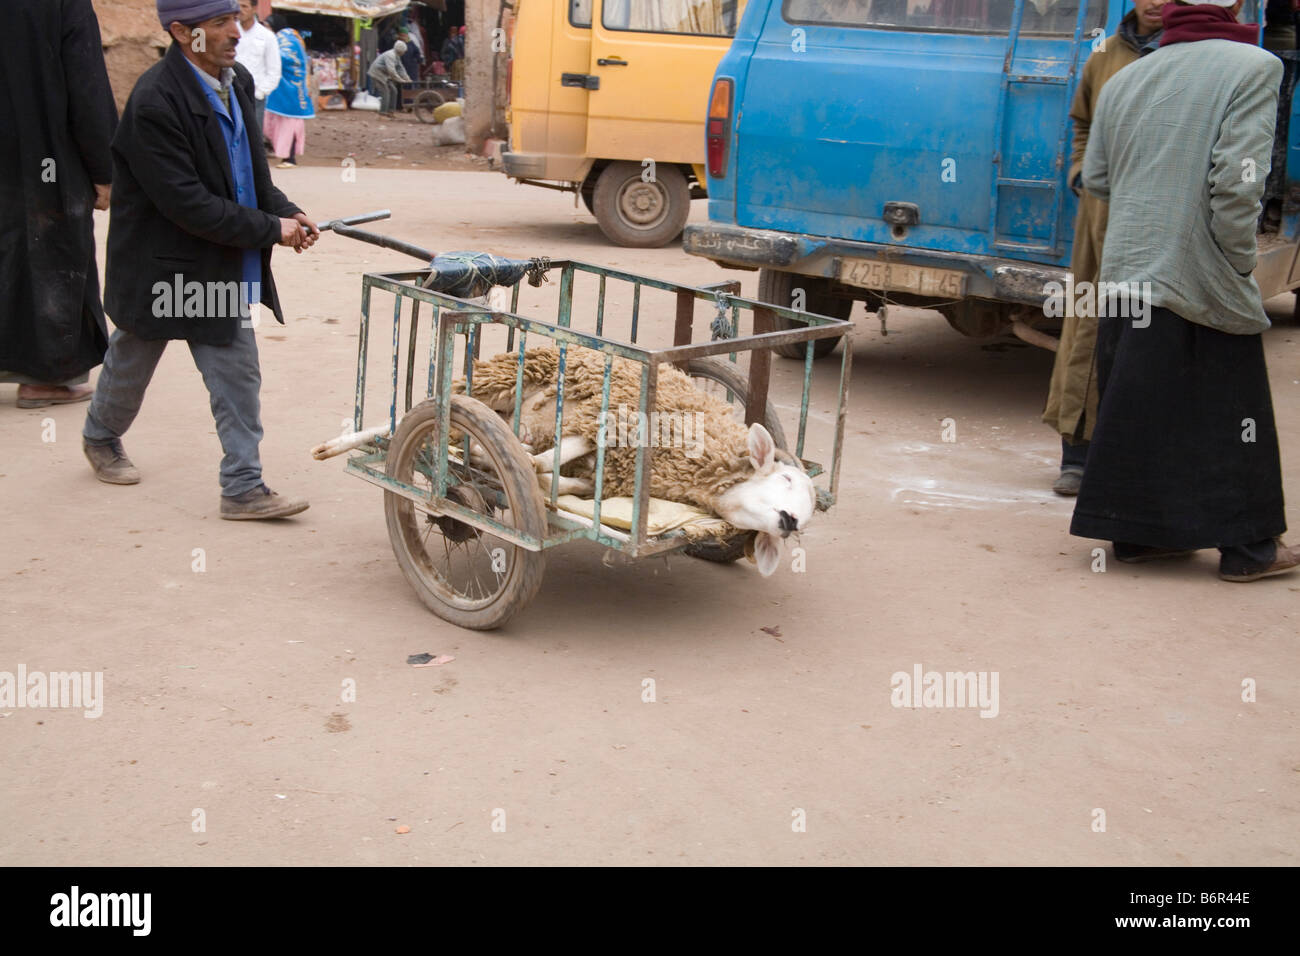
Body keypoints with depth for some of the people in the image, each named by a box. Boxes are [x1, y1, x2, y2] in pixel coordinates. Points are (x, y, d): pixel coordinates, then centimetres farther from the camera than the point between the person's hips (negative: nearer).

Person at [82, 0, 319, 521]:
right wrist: (270, 229, -23)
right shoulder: (155, 101, -26)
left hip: (223, 271, 6)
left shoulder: (237, 81, -2)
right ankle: (101, 436, 46)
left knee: (238, 377, 2)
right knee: (131, 364, 19)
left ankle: (243, 487, 8)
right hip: (162, 266, -6)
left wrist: (285, 210, -5)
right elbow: (187, 204, -28)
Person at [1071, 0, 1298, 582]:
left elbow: (1095, 179, 12)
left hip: (1126, 273, 6)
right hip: (1203, 282, -5)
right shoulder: (1253, 68, -8)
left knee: (1135, 409, 14)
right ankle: (1247, 547, 15)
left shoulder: (1123, 80, 11)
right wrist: (1240, 263, -7)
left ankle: (1136, 533, 21)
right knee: (1230, 418, 7)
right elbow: (1236, 183, -17)